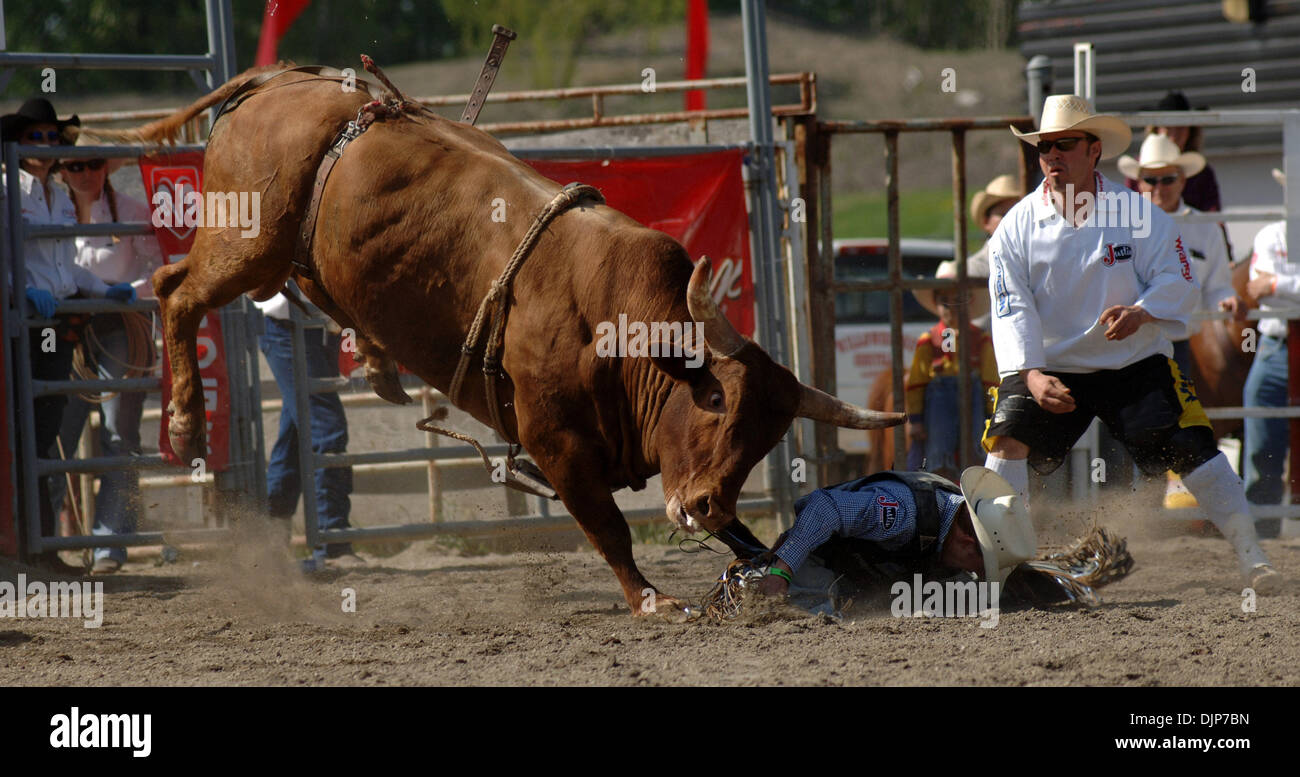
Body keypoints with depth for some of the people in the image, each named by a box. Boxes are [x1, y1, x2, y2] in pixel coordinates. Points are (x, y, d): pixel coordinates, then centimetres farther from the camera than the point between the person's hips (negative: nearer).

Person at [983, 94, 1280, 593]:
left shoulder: (1138, 215, -6)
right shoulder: (1017, 227, -5)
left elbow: (1180, 284, -7)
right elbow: (1011, 309, -11)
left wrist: (1141, 313, -30)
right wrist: (1030, 374, -27)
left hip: (1135, 364, -1)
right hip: (1050, 367, 1)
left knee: (1189, 449, -12)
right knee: (1007, 439, -19)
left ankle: (1250, 556, -1)